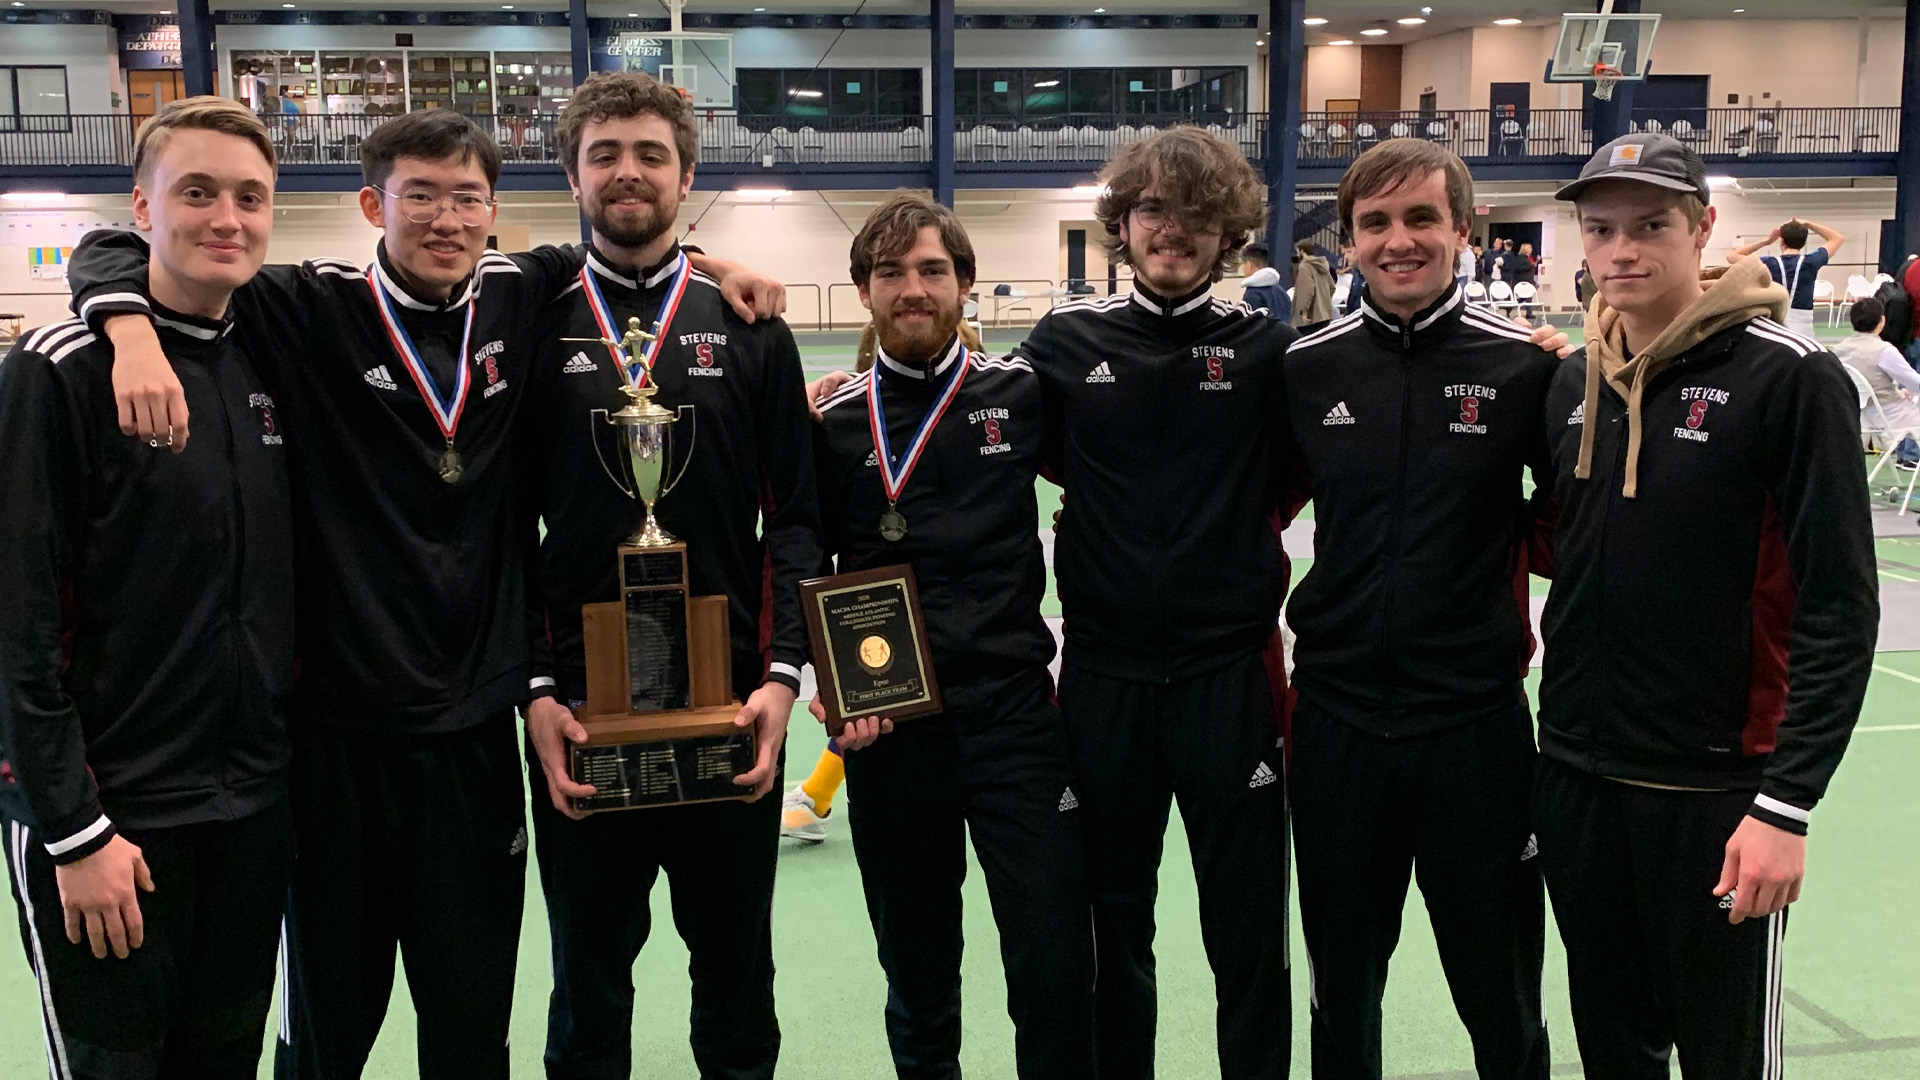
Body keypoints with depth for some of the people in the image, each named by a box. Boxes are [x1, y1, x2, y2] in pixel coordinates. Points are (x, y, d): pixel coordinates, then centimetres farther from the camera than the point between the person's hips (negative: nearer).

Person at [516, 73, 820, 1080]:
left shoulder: (749, 330, 3)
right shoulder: (535, 330, 3)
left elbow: (793, 518, 1)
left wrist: (781, 675, -10)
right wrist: (534, 691, -8)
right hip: (577, 709, 0)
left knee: (736, 961, 15)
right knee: (589, 971, 14)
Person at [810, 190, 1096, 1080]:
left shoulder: (1021, 392, 2)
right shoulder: (834, 423, 4)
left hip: (1016, 714, -1)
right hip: (887, 730, 1)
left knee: (1056, 966, -1)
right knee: (916, 974, 14)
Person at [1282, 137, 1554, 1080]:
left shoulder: (1525, 365, -6)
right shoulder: (1306, 368, 1)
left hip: (1476, 720, -2)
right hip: (1336, 720, 2)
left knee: (1501, 1000, 12)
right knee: (1342, 991, 17)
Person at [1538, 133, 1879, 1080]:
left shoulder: (1788, 379, -11)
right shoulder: (1575, 381, 6)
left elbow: (1839, 609, -14)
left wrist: (1786, 805, -17)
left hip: (1714, 791, -5)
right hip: (1576, 782, 5)